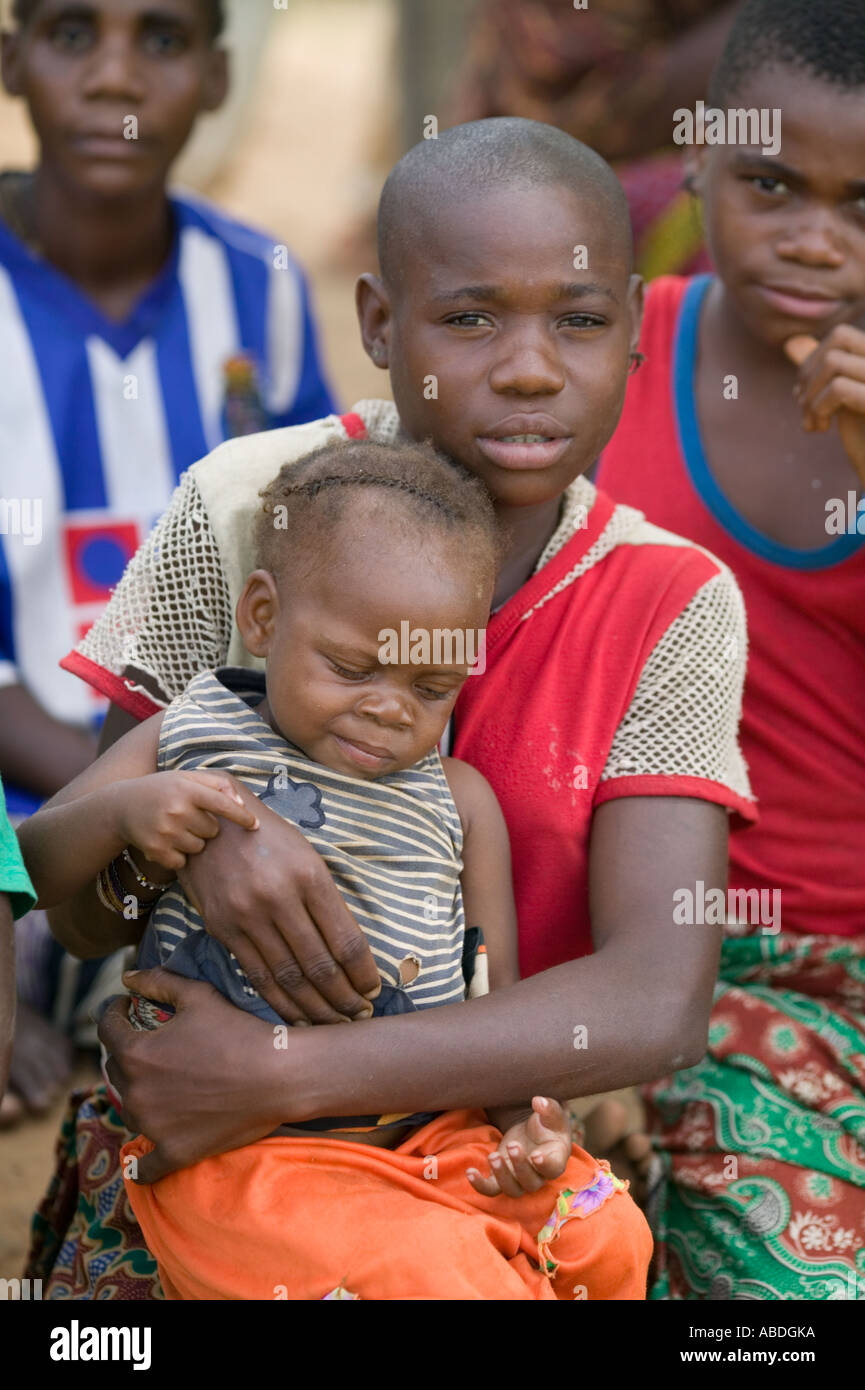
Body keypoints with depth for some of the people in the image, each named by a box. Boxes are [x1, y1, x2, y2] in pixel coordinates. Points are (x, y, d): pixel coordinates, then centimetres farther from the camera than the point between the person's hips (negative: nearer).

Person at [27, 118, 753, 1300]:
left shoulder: (672, 608, -8)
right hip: (181, 1156, 0)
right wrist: (191, 827, -28)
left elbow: (657, 1004, -18)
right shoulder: (243, 508, -9)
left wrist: (282, 1076, -26)